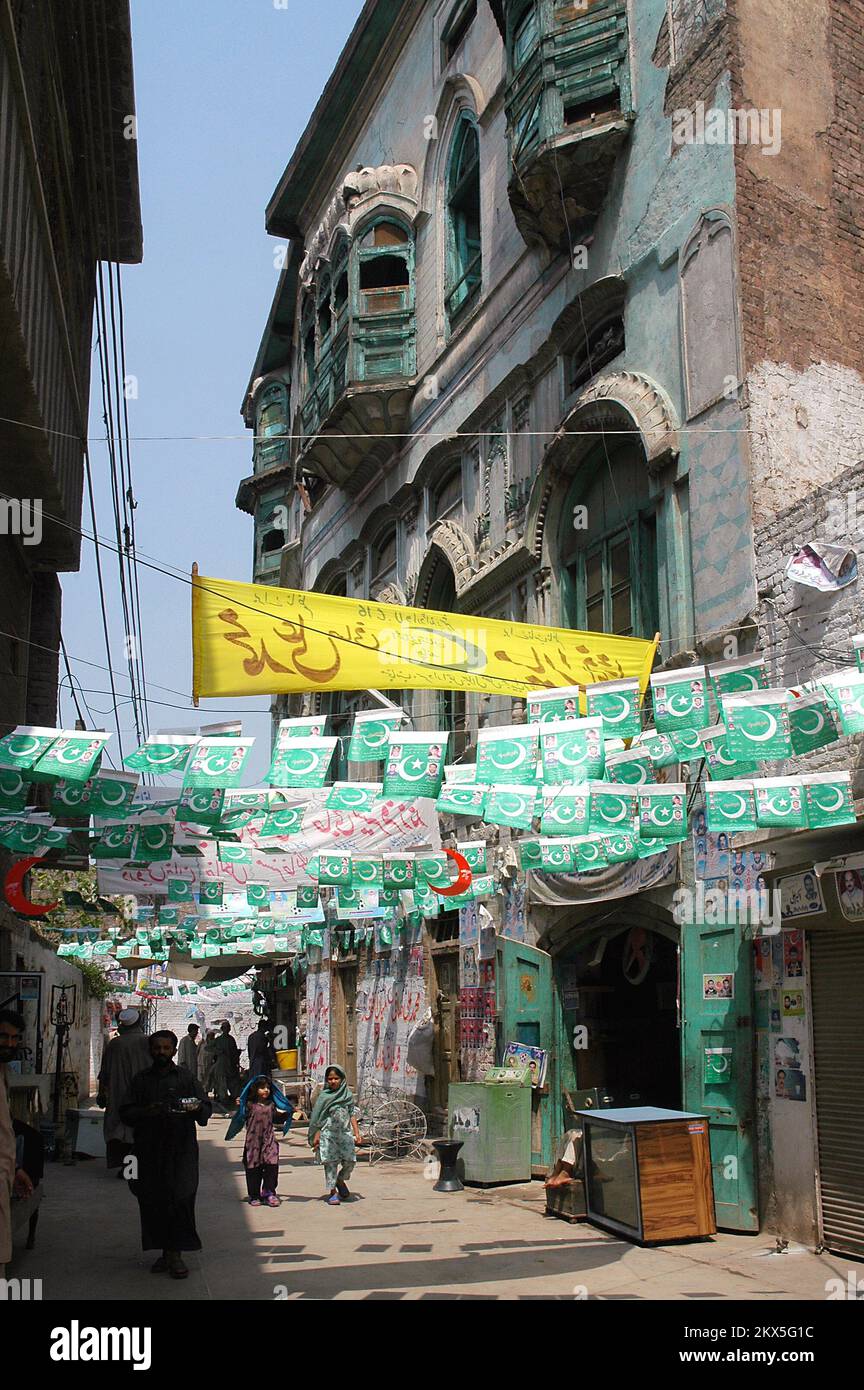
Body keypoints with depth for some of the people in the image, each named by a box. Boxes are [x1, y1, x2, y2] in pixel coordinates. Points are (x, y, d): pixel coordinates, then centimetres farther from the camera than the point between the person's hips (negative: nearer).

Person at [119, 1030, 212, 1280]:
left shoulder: (186, 1077, 9)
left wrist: (197, 1108, -17)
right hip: (149, 1150, 2)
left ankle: (176, 1255, 1)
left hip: (181, 1149, -2)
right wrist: (145, 1112, -11)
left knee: (181, 1200, -6)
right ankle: (165, 1252, 14)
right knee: (152, 1201, 2)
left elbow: (207, 1108, 6)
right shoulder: (140, 1080, 13)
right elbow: (125, 1113, 8)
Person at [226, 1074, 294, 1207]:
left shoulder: (271, 1105, 10)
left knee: (272, 1165, -9)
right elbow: (241, 1118, -9)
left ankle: (268, 1193, 3)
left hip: (269, 1140, 3)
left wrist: (288, 1113, 14)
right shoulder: (249, 1105, -3)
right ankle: (254, 1196, 15)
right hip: (253, 1140, -3)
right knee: (254, 1168, 3)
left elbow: (276, 1118, 21)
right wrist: (239, 1107, -24)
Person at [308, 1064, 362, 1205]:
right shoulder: (324, 1096, 0)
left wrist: (356, 1133, 7)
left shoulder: (348, 1095, 7)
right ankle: (333, 1192, 10)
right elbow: (318, 1118, 1)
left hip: (345, 1133, 2)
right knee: (331, 1162, -1)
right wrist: (316, 1136, -3)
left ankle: (340, 1181, 26)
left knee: (350, 1160, -3)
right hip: (328, 1134, -2)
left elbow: (352, 1114, 11)